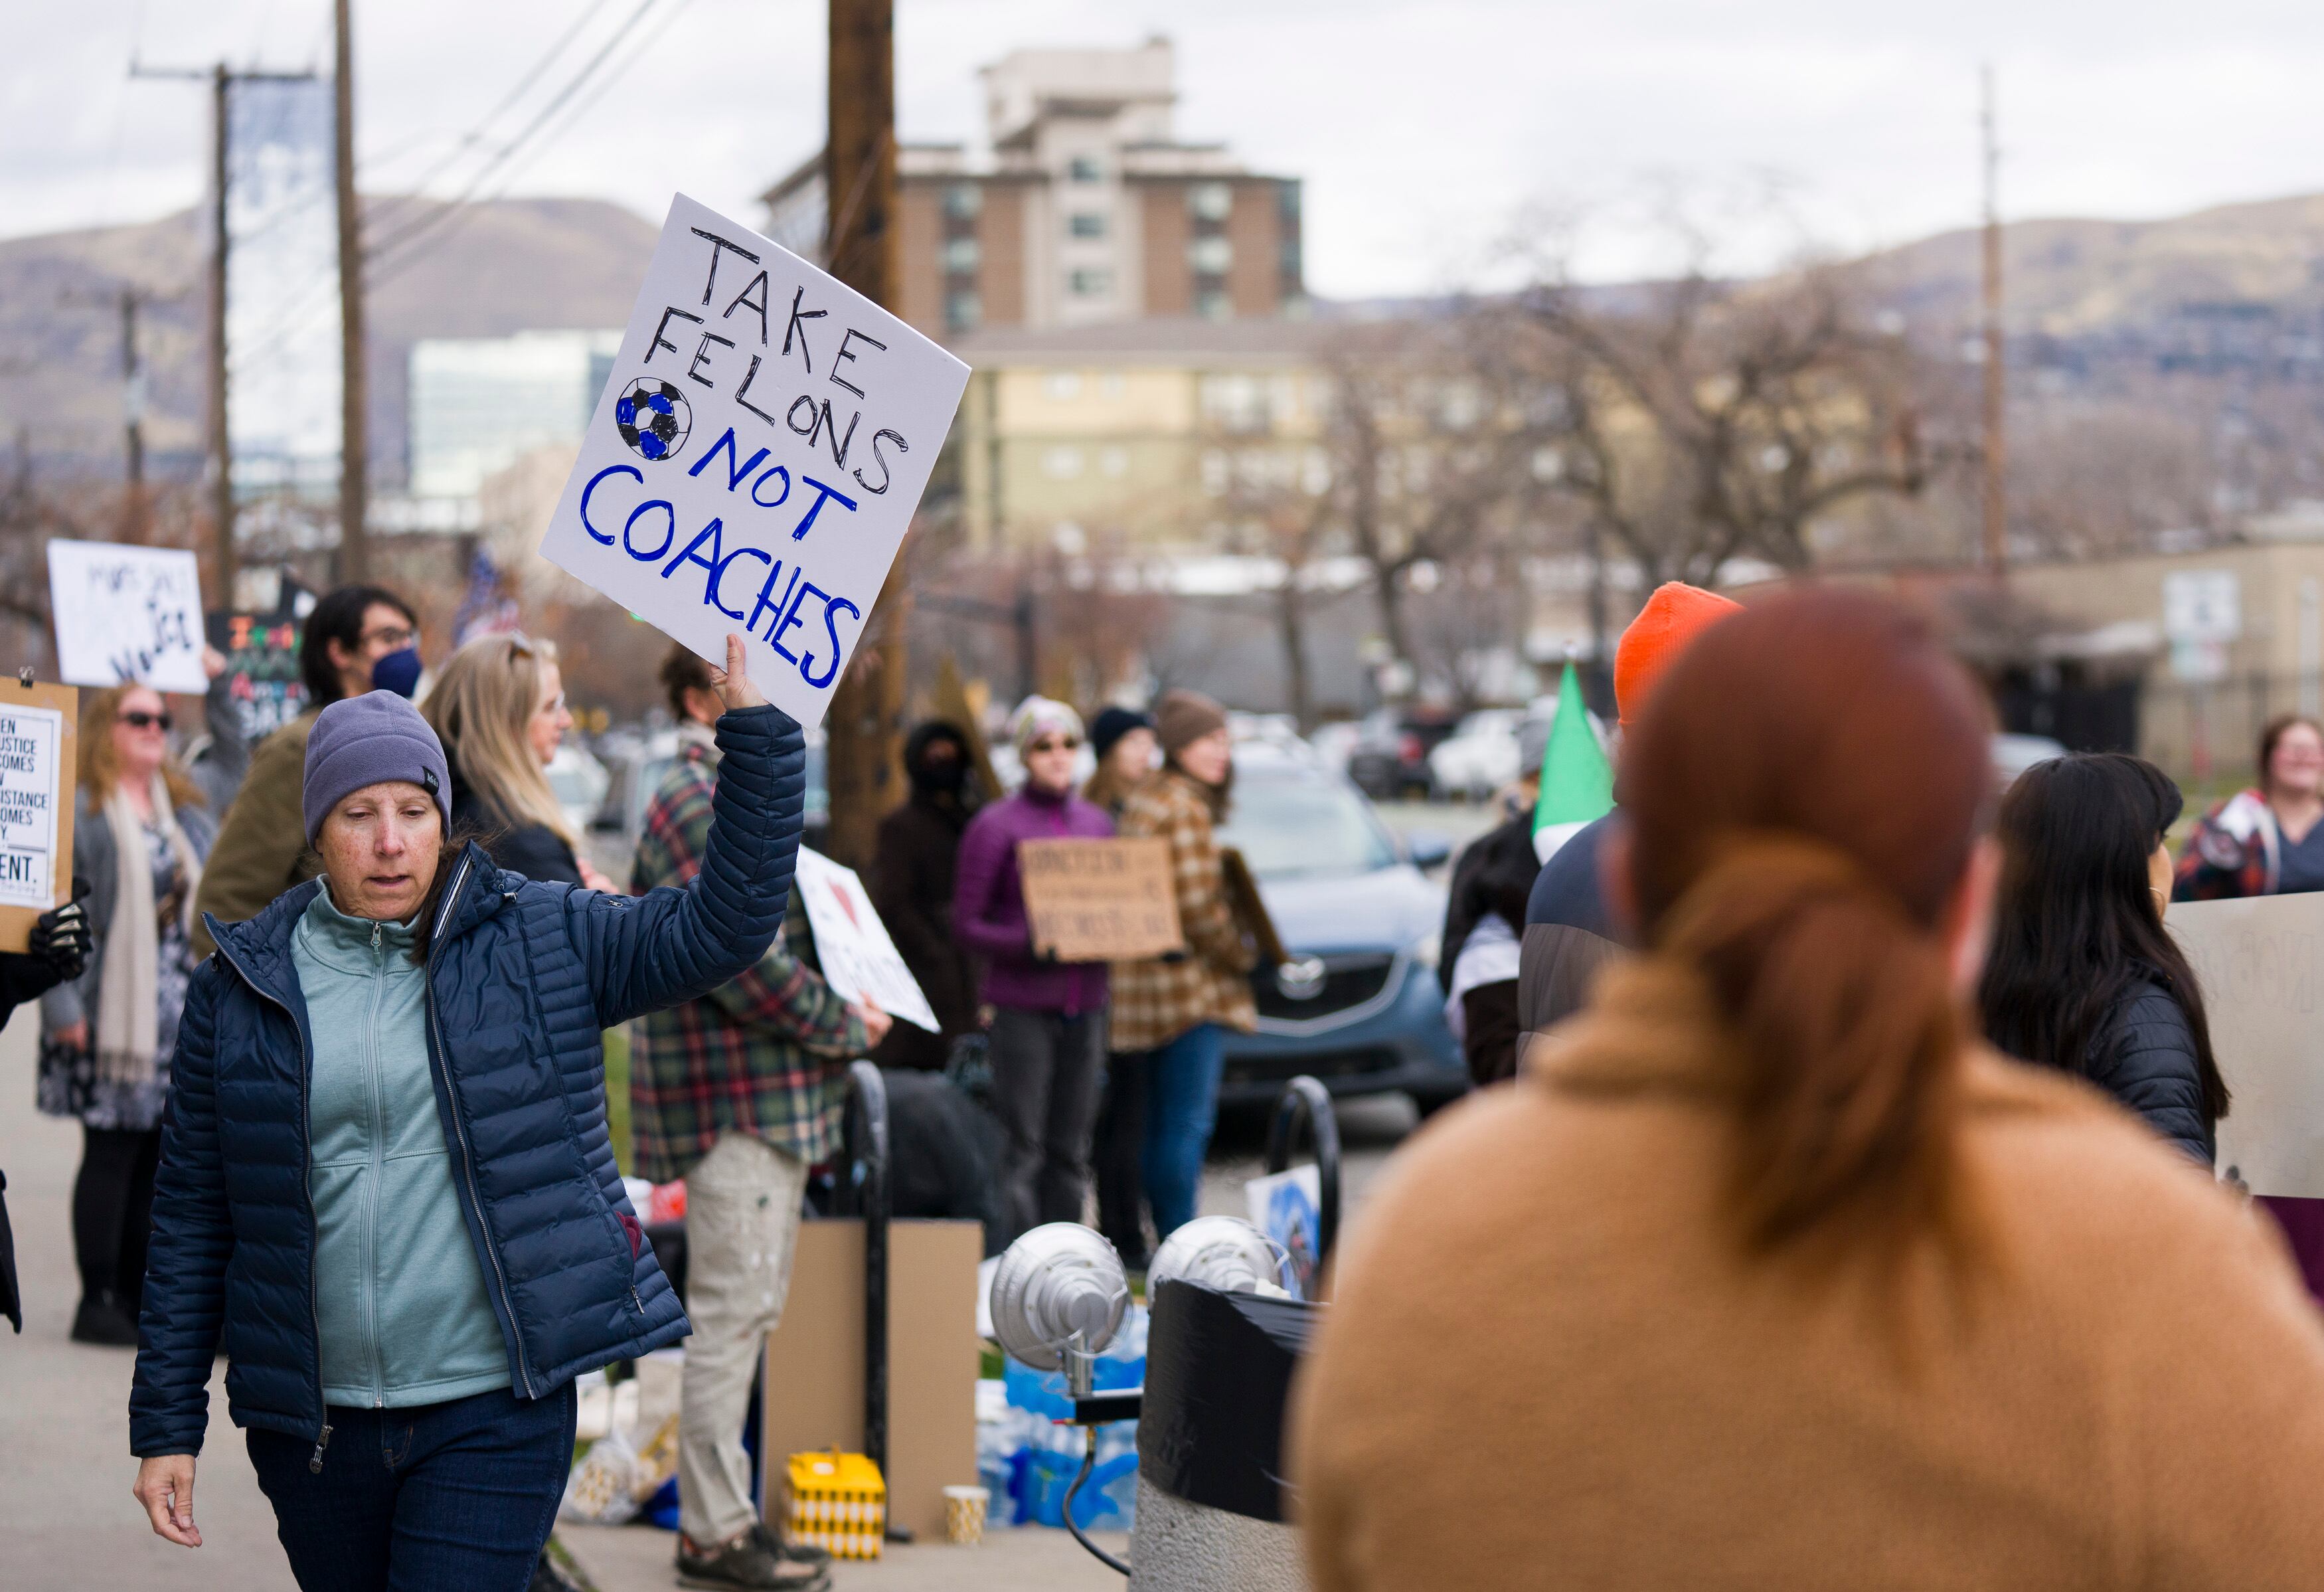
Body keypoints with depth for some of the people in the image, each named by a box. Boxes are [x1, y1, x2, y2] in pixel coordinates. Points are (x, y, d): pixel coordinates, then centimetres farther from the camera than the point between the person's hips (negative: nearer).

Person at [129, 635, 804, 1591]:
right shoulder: (243, 983, 4)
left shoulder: (543, 941, 2)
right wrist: (167, 1423, 5)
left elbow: (724, 925, -3)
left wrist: (754, 731, -11)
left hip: (495, 1416, -2)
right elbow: (192, 1213, 7)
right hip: (313, 1426, 2)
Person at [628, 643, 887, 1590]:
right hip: (734, 1092, -11)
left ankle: (719, 1507, 22)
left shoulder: (730, 792, 20)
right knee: (730, 1309, -6)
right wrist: (842, 1026, -12)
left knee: (747, 1309, 15)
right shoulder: (699, 799, -15)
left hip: (769, 1091, 11)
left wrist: (834, 1017, 14)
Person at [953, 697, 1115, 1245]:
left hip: (1084, 1004, 5)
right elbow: (966, 922, -5)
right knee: (1021, 1149, -6)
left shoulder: (1098, 824, 14)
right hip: (1021, 1004, -5)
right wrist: (1026, 944, -21)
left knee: (1070, 1149, 7)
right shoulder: (995, 826, -2)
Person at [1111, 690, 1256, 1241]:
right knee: (1188, 1122, -9)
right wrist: (1245, 954, -4)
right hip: (1192, 985, -10)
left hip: (1148, 983, 10)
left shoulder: (1143, 798, 17)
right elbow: (1197, 906, -19)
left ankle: (1166, 1238, 17)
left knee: (1164, 1123, 13)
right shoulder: (1185, 807, -14)